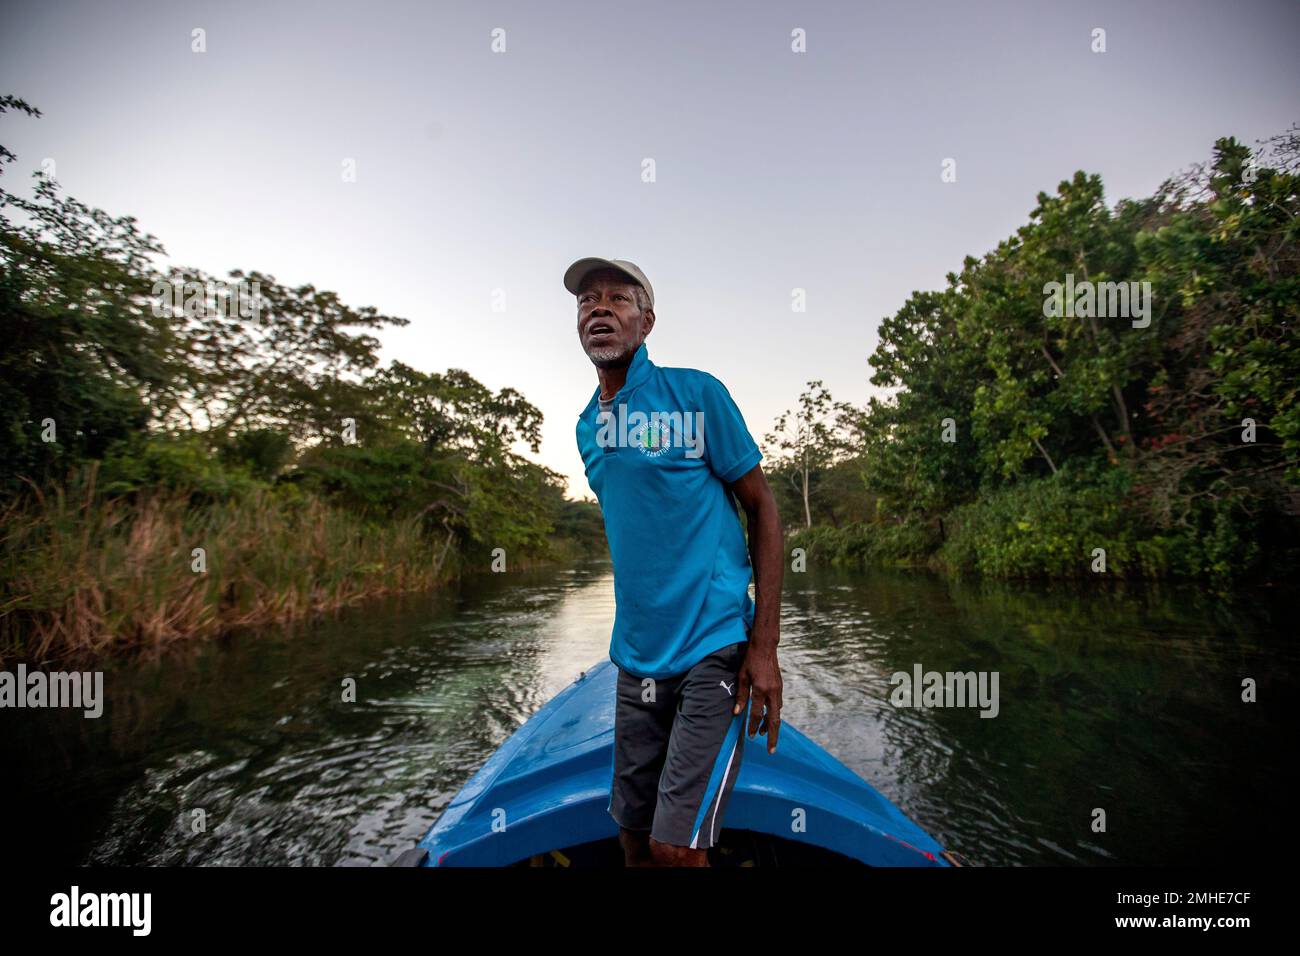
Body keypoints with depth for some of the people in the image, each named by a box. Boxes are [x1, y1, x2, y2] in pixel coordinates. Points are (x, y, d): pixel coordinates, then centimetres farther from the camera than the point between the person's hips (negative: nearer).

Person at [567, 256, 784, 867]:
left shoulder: (696, 393, -8)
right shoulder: (587, 426, 9)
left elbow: (762, 507, -7)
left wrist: (764, 647, -13)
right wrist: (631, 645, 17)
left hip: (714, 651, -5)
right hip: (636, 659, 6)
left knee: (675, 848, -5)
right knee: (632, 836, 16)